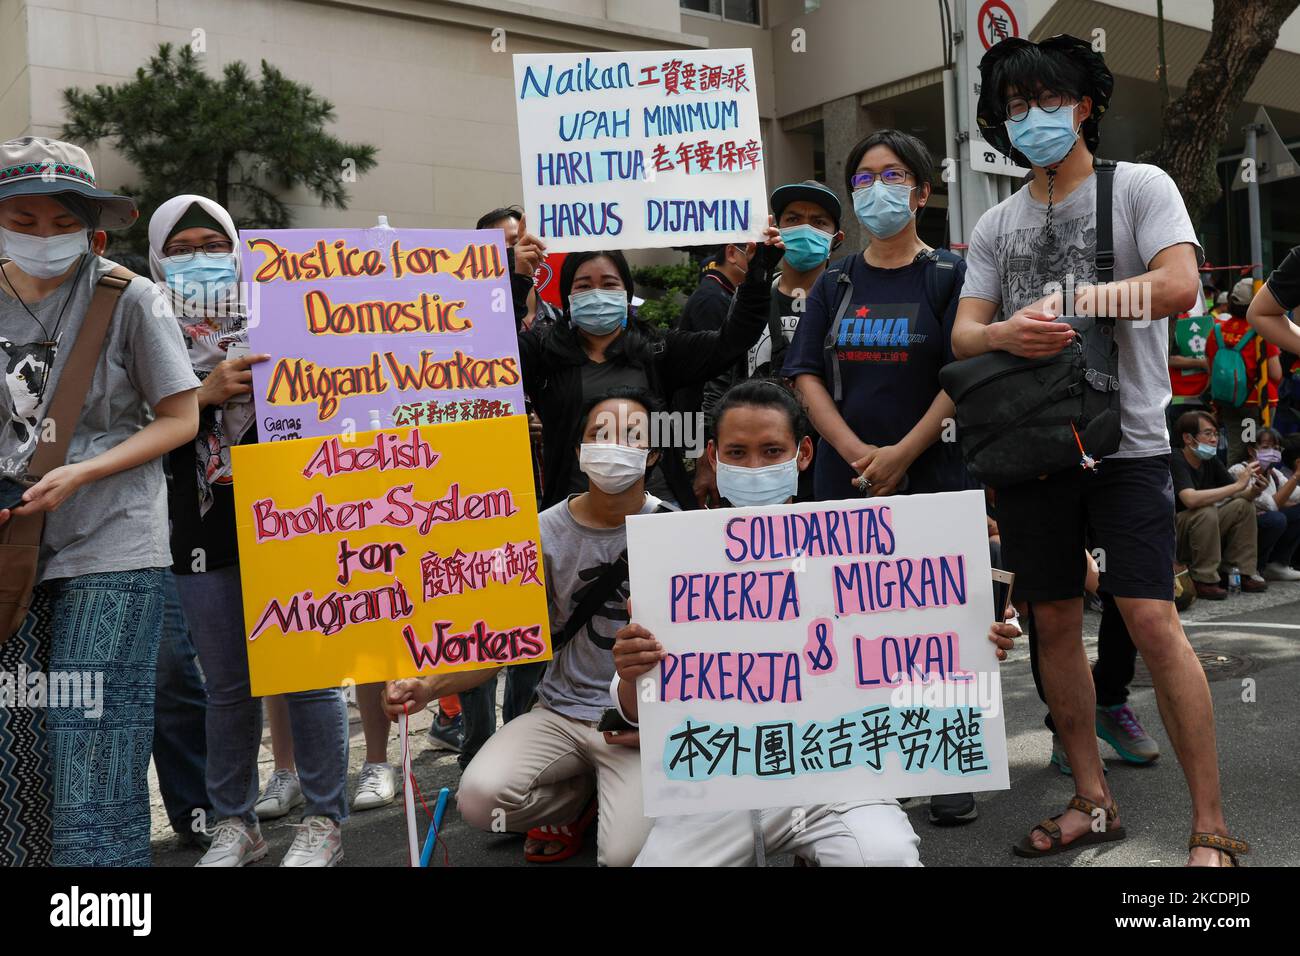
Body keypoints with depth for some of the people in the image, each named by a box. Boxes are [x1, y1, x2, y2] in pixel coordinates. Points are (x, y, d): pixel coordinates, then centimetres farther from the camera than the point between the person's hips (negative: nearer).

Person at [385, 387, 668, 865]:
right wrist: (428, 686, -15)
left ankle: (628, 803, 14)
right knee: (479, 798, -21)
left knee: (625, 854, -24)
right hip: (561, 712, 3)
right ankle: (579, 798, 11)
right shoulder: (545, 532, 0)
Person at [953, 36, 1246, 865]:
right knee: (1055, 622, 8)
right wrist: (1006, 332, -18)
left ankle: (1212, 829, 0)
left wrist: (1061, 300, -14)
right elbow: (963, 335, 5)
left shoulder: (1139, 187, 3)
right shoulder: (996, 226, 14)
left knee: (1153, 620, -11)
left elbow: (1179, 285, -12)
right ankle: (1093, 802, 22)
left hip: (1127, 442, -4)